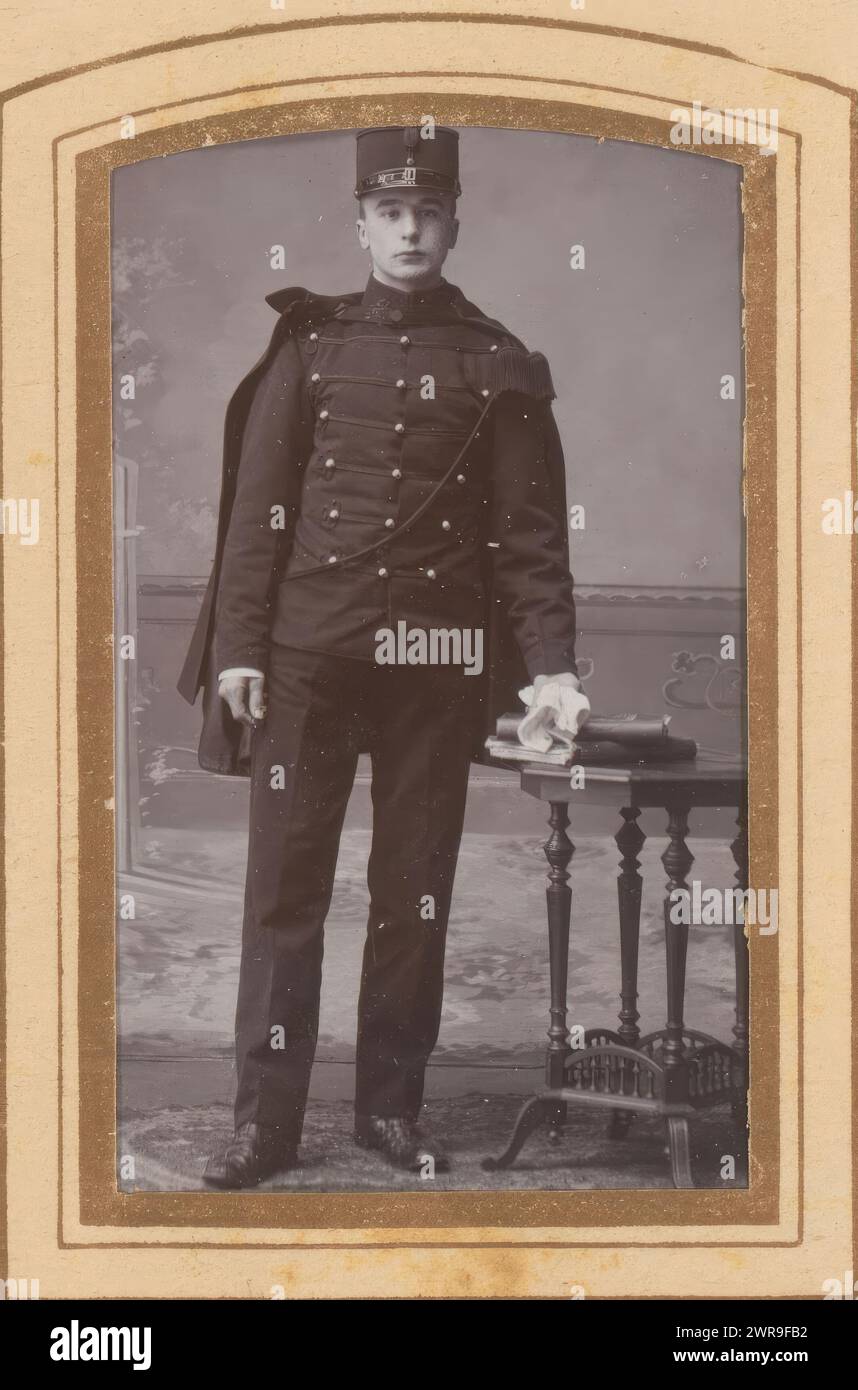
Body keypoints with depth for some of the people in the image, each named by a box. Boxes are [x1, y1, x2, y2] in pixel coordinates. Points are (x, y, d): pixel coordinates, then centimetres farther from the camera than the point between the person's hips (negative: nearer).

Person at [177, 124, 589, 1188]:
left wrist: (553, 663, -6)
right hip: (308, 654, 0)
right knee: (285, 884, 1)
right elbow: (257, 505, 3)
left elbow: (532, 529, 3)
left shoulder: (496, 365, 5)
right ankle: (266, 1117, 7)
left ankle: (392, 1105, 18)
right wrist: (237, 648, -4)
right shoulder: (309, 344, 5)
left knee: (415, 892, 7)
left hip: (438, 663, 0)